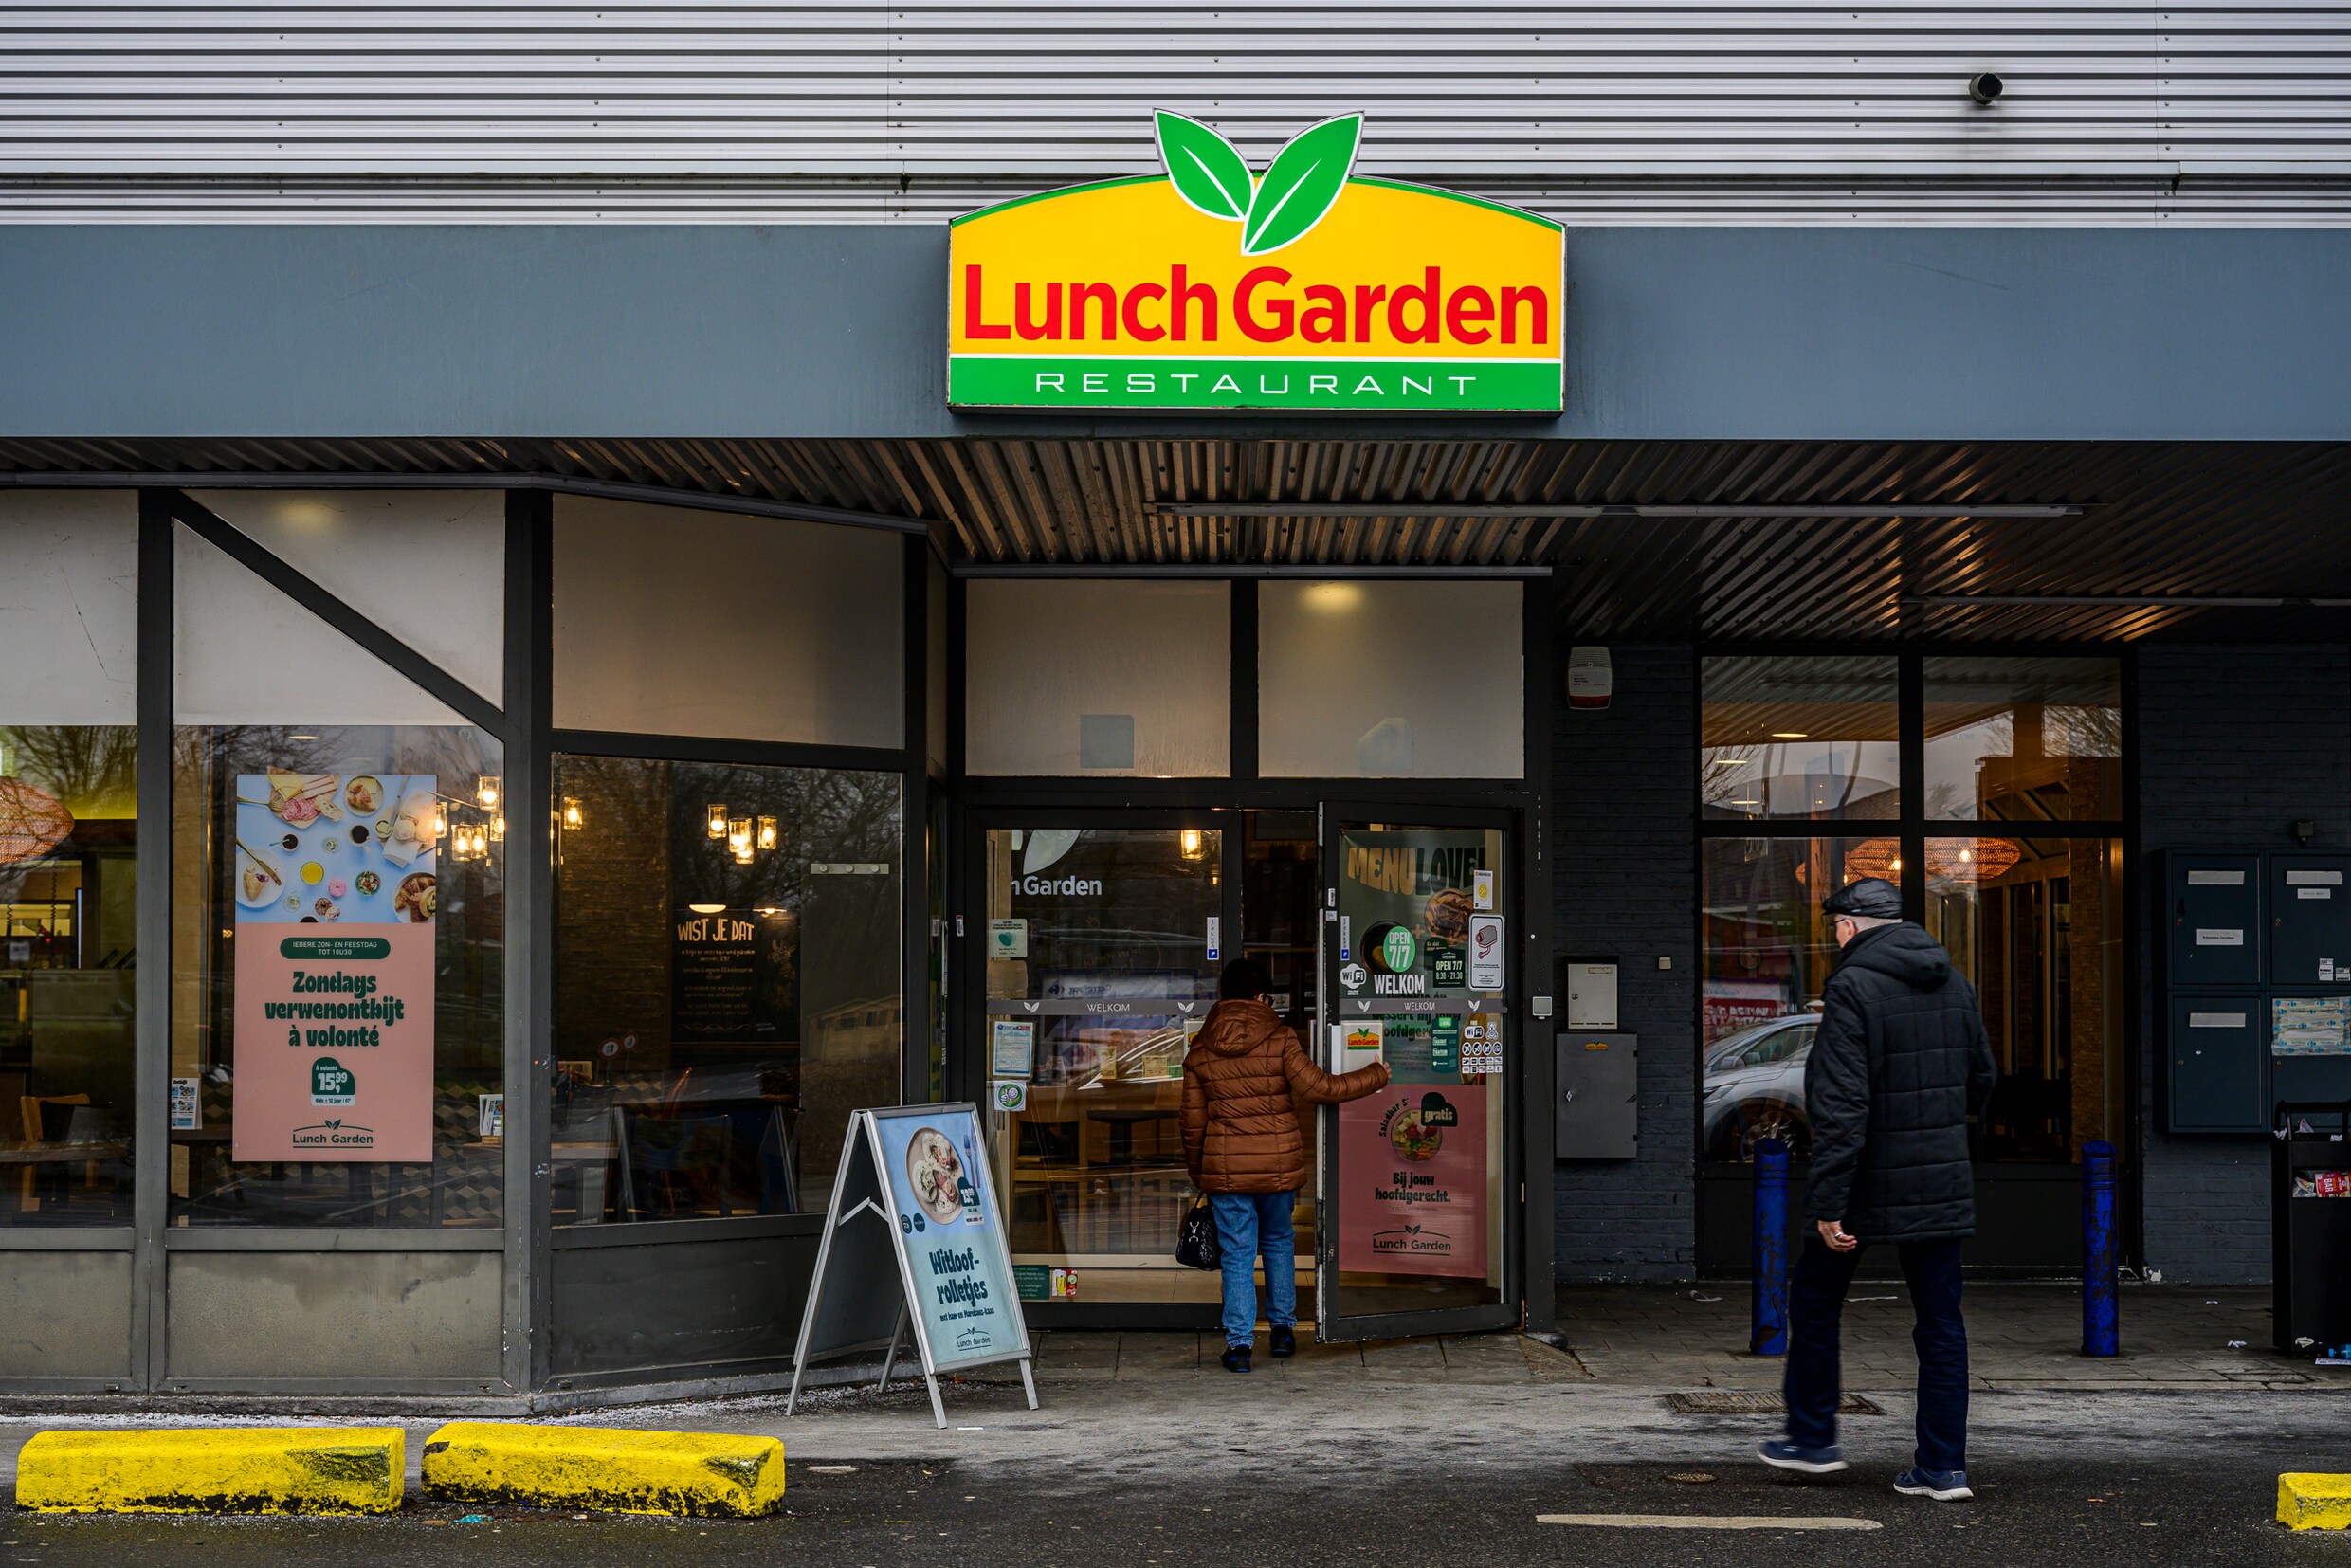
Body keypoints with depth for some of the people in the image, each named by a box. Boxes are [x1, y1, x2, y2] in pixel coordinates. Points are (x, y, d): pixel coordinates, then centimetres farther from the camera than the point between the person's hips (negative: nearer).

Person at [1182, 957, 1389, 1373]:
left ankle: (1238, 1342, 0)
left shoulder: (1199, 1053, 1)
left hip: (1225, 1167, 1)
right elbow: (1317, 1087, -9)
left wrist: (1197, 1172, 18)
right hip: (1278, 1163, -1)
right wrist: (1375, 1076, 2)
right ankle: (1283, 1328, 25)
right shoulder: (1279, 1040, -8)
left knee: (1237, 1253, 6)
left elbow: (1193, 1122, 4)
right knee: (1278, 1243, 19)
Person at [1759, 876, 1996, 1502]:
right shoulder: (1953, 982, 6)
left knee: (1814, 1304, 13)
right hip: (1942, 1184, 6)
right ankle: (1943, 1467, 7)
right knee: (1940, 1320, 7)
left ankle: (1813, 1438, 23)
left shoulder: (1852, 986, -15)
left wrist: (1828, 1203, -22)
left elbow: (1842, 1104, -22)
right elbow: (1981, 1079, 18)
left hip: (1869, 1182, -6)